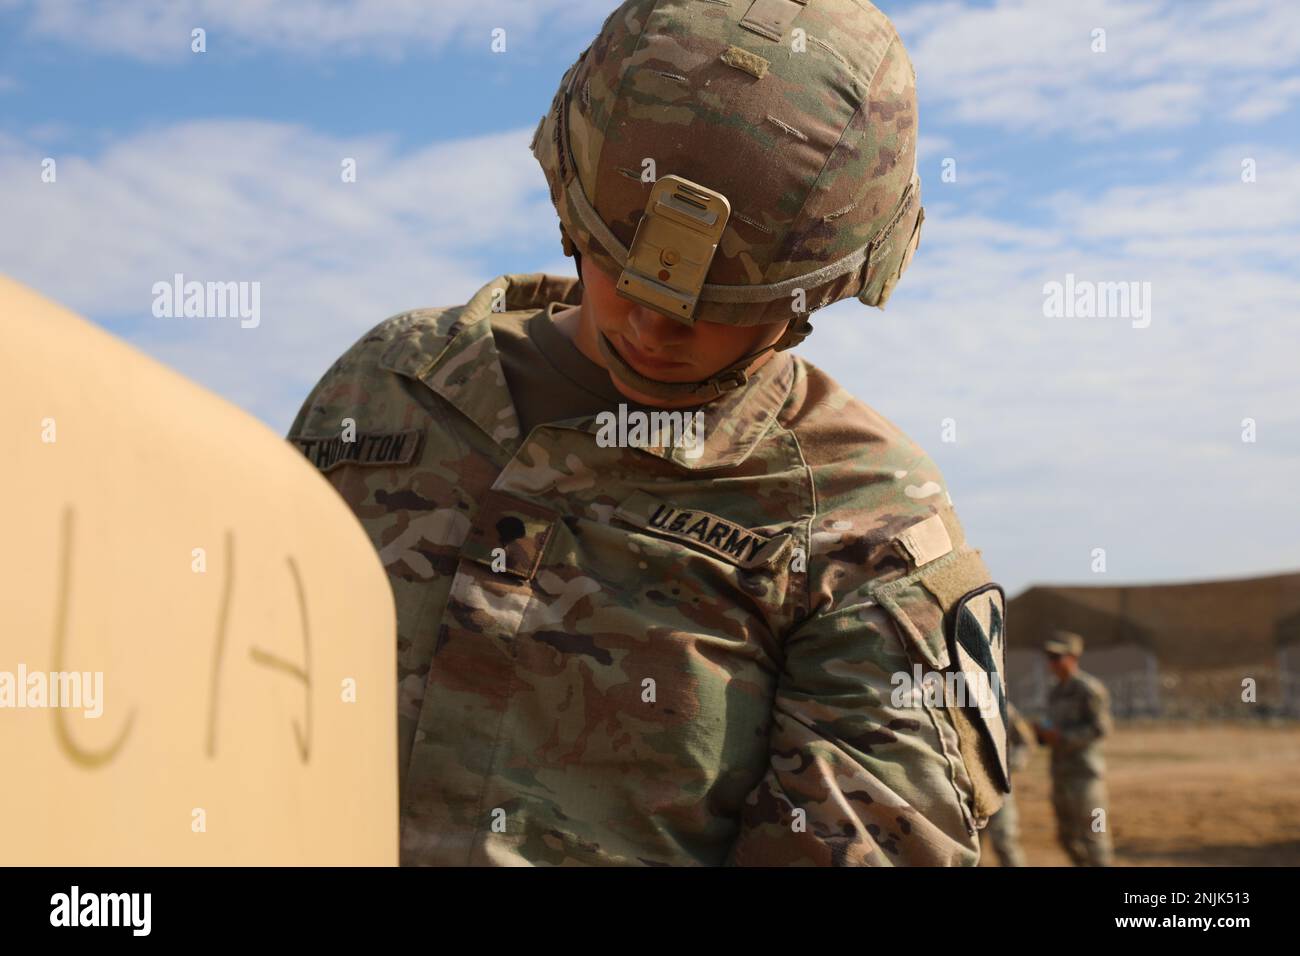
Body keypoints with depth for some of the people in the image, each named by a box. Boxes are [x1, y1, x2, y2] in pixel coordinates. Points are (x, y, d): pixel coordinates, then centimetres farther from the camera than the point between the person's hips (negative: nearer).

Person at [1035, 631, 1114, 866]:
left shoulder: (1089, 688, -9)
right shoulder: (1054, 693, 17)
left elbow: (1100, 728, -15)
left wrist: (1062, 736, -18)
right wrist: (1043, 733, 3)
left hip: (1084, 772, -9)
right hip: (1061, 774, 9)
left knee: (1091, 834, -6)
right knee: (1067, 837, 11)